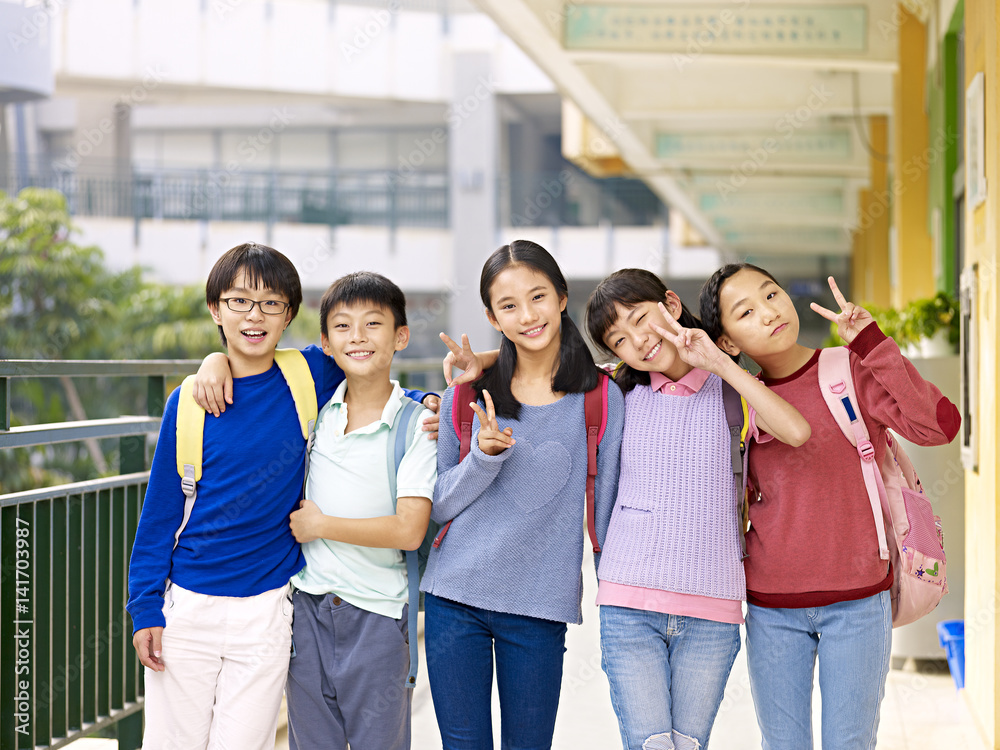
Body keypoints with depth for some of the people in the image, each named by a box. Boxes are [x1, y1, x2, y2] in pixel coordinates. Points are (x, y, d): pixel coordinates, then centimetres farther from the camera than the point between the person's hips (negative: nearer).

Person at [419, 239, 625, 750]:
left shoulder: (601, 400, 0)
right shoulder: (467, 397, 4)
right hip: (454, 597, 1)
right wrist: (484, 455, -13)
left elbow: (605, 510, 6)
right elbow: (438, 506, 5)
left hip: (540, 610, -1)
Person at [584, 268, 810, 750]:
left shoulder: (731, 390, 4)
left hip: (712, 609, 0)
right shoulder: (621, 399, 10)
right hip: (629, 605, 1)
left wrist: (718, 362, -12)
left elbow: (795, 432, -16)